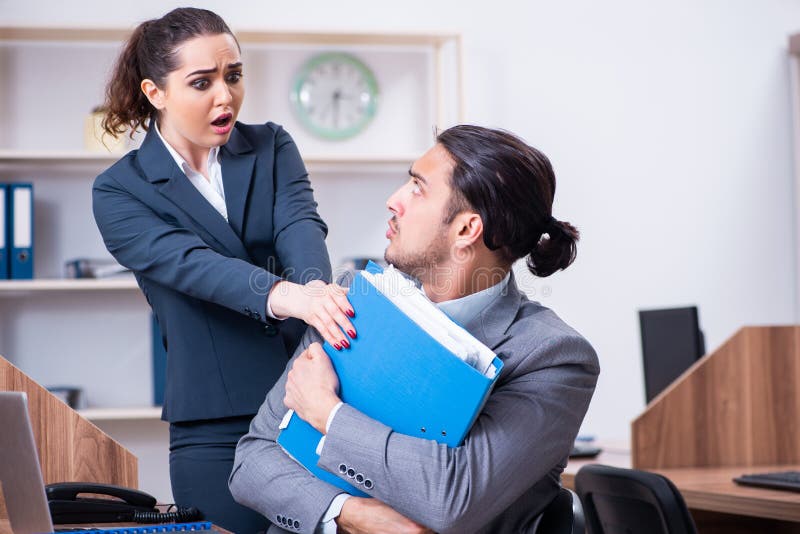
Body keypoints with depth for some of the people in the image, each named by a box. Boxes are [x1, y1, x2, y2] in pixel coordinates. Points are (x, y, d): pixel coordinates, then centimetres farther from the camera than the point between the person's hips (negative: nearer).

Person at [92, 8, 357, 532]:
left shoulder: (272, 147, 8)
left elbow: (299, 225, -11)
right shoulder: (119, 193, -1)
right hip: (218, 429, -2)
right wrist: (285, 296, -38)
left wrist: (316, 286, -35)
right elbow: (190, 263, -18)